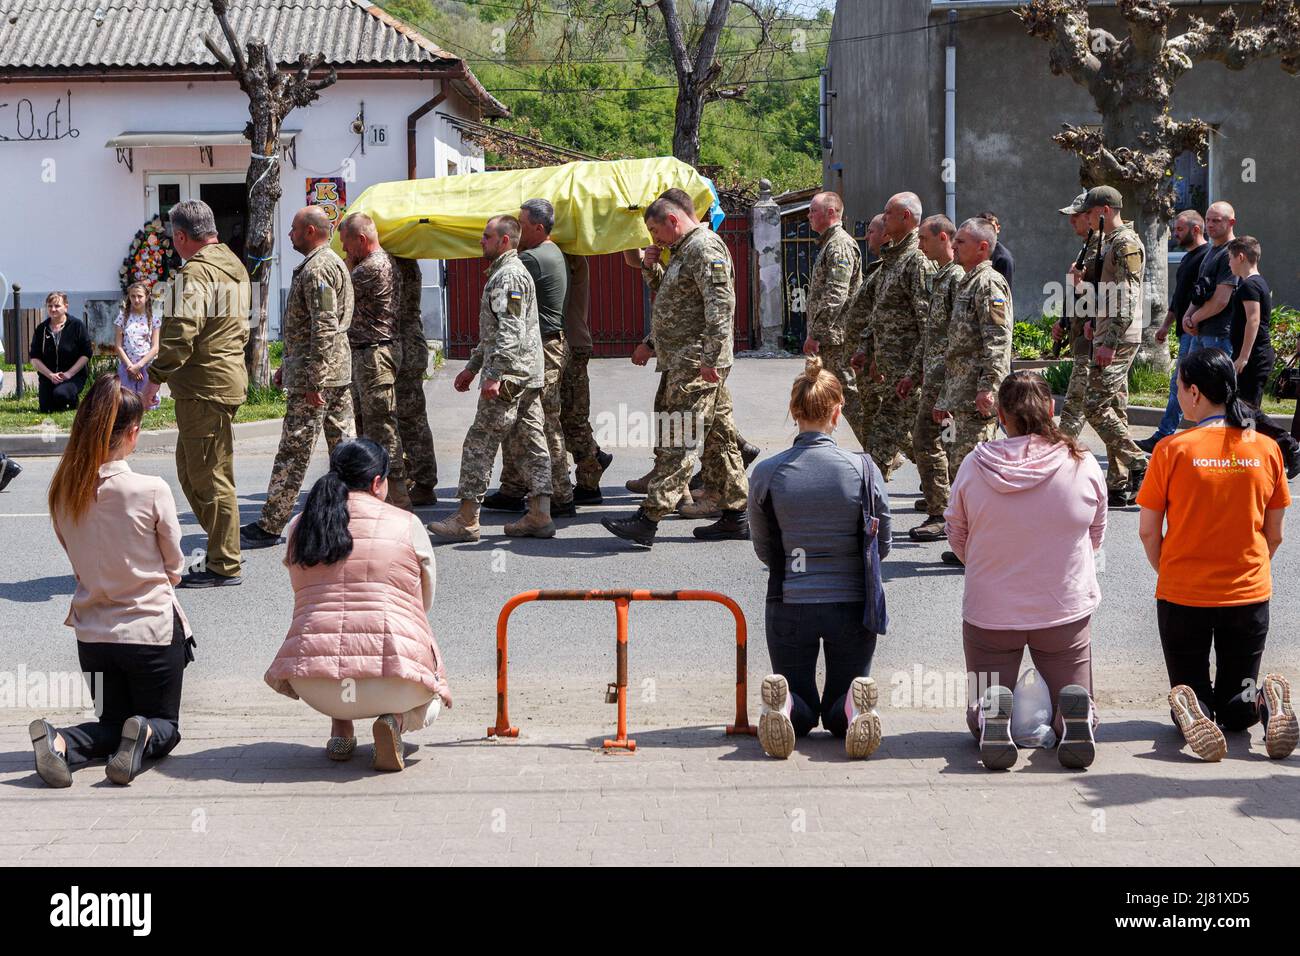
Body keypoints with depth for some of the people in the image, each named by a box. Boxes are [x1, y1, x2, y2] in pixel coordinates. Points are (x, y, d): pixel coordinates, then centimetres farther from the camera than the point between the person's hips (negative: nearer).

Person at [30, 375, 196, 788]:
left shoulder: (63, 491, -6)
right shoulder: (151, 491, -19)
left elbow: (81, 564, 6)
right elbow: (174, 567, -4)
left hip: (92, 632, 4)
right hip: (153, 629, -4)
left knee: (113, 723, 21)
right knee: (165, 726, 17)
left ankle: (60, 741, -12)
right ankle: (144, 734, -19)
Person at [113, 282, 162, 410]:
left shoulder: (153, 318, 3)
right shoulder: (123, 316, 4)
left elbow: (155, 347, -1)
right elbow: (118, 345, 1)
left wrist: (139, 365, -10)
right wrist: (130, 366, -8)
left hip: (146, 365, 0)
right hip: (126, 366, 0)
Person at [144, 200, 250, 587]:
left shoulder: (194, 273, -16)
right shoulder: (235, 266, 14)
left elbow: (180, 335, -24)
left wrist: (156, 377, -16)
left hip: (203, 387, -10)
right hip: (230, 378, 10)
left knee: (208, 476, -3)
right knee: (191, 468, 18)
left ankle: (224, 566, 3)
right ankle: (222, 546, 21)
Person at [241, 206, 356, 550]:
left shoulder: (316, 269, -15)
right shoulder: (332, 262, 19)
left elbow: (324, 328, -22)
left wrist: (311, 380, -23)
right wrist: (288, 365, 27)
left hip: (316, 373, -10)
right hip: (339, 371, 10)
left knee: (294, 450, -6)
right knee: (344, 443, 10)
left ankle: (269, 526, -2)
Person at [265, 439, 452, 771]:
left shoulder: (299, 527, 12)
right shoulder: (407, 525, 5)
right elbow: (426, 603, 18)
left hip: (314, 689, 3)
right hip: (393, 681, -3)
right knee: (426, 697, 33)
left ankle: (340, 726, 19)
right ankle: (395, 719, -1)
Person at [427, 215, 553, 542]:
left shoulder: (508, 276, -13)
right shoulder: (506, 273, 21)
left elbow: (510, 332, -22)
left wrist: (494, 375, -26)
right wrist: (472, 366, 28)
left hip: (509, 377, -11)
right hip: (529, 375, 11)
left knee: (480, 442, -6)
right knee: (533, 440, 7)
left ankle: (466, 519, -4)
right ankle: (540, 516, 8)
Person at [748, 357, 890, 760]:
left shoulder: (767, 473, -8)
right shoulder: (862, 469, -9)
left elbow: (765, 551, 4)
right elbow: (882, 546, 2)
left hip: (789, 604, 0)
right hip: (852, 603, 0)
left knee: (803, 710, 18)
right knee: (838, 714, 18)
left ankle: (782, 705, -19)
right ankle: (853, 709, -19)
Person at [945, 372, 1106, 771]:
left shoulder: (974, 466, -10)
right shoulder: (1083, 465, -9)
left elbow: (957, 539, 3)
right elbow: (1095, 537, 6)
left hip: (989, 613, 0)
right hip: (1067, 610, 0)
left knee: (979, 713, 16)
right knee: (1075, 705, 18)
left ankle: (992, 716, -21)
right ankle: (1075, 716, -19)